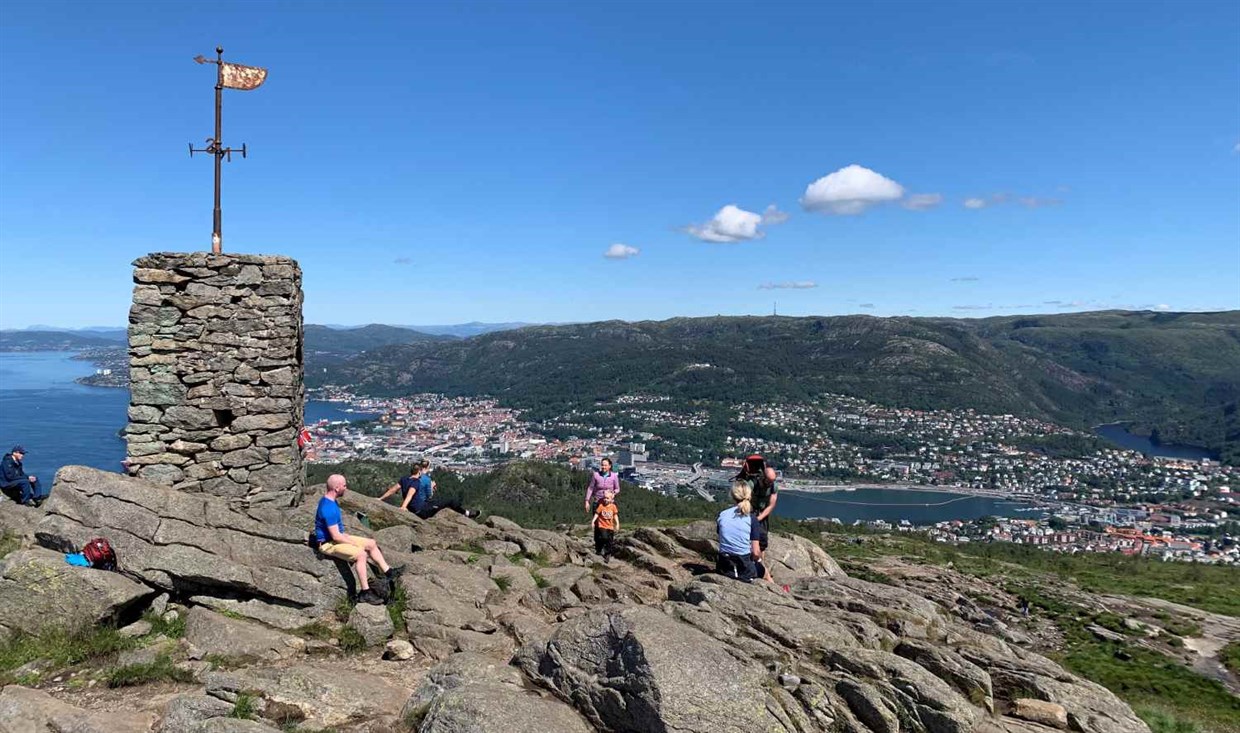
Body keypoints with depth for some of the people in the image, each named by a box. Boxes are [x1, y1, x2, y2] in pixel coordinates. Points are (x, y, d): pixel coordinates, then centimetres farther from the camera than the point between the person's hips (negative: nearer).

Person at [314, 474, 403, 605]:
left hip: (338, 537, 11)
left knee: (371, 544, 8)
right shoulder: (328, 508, -28)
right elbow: (336, 536, -27)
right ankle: (365, 593, -25)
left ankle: (389, 572, 15)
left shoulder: (331, 500, 6)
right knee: (360, 553, -29)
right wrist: (355, 543, -15)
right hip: (328, 544, -11)